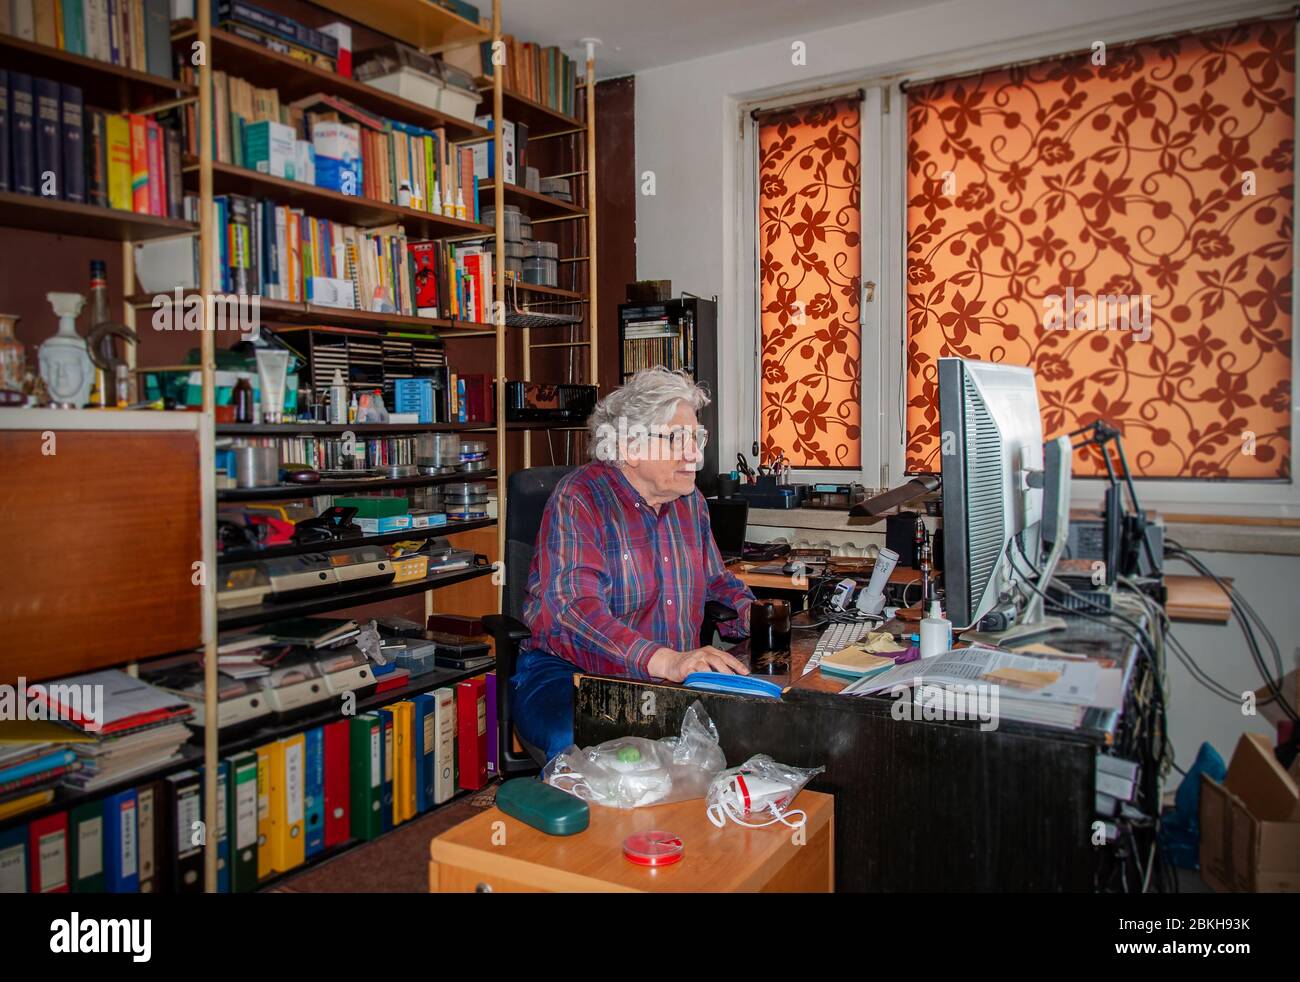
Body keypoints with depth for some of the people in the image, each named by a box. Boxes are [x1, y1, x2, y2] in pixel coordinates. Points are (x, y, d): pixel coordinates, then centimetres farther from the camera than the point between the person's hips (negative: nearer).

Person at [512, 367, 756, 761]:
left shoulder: (689, 500, 11)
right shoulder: (579, 499, -12)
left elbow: (713, 581, 24)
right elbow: (577, 608, -26)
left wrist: (752, 614, 0)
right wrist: (667, 662, -41)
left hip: (667, 680, 7)